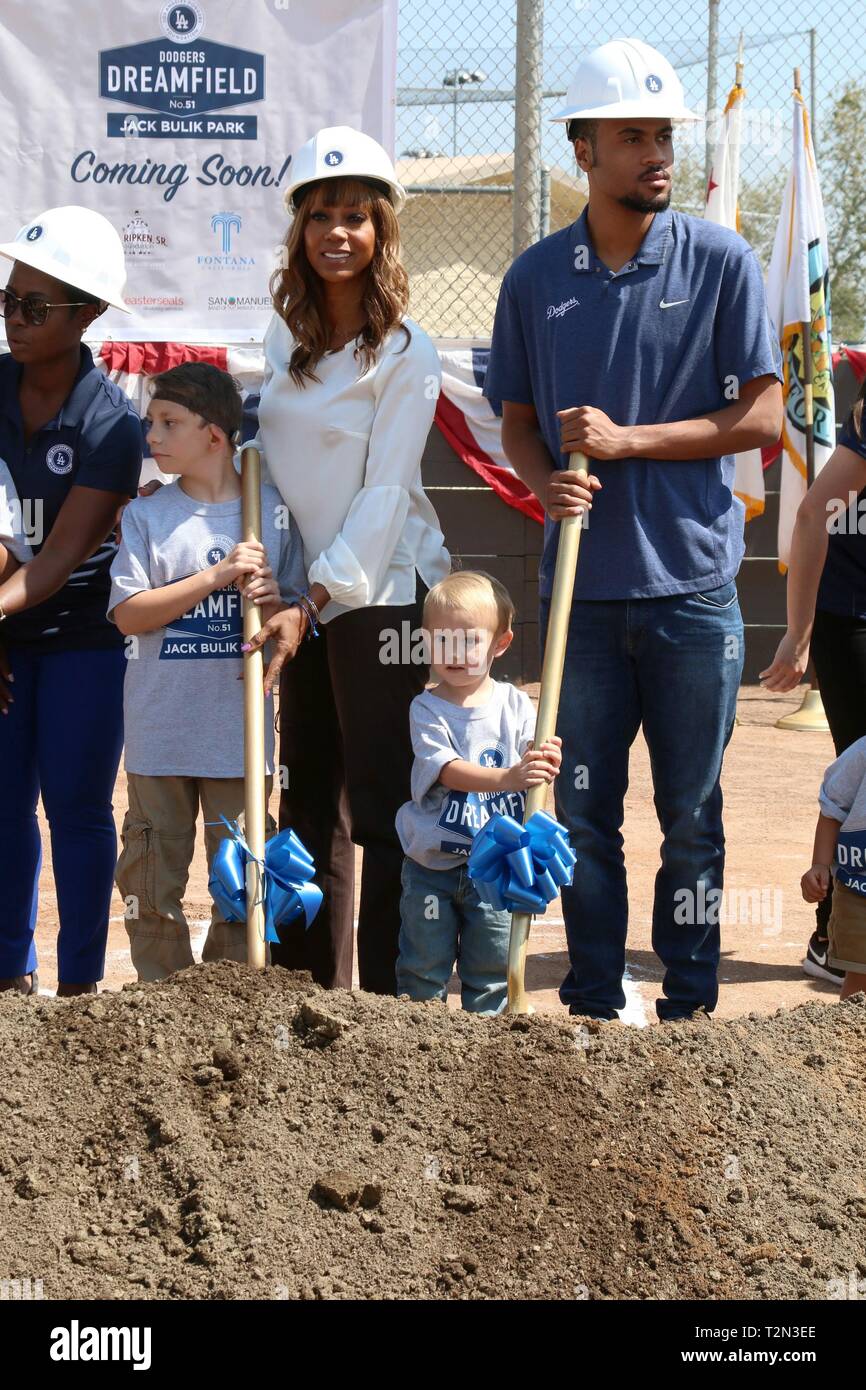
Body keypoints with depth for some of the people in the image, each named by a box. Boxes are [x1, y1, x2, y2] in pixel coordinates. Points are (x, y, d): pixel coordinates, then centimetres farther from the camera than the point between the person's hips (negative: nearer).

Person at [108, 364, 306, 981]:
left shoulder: (273, 513, 1)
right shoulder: (147, 515, 0)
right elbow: (129, 614, -9)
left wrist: (273, 602, -16)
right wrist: (217, 576, -16)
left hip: (238, 732, 0)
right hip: (159, 733, 0)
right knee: (151, 880, 6)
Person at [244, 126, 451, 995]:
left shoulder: (405, 355, -10)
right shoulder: (286, 333, 9)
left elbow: (384, 496, -15)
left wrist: (315, 603, -20)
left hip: (378, 590, -7)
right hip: (305, 593, 7)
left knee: (379, 803, -6)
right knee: (307, 799, 11)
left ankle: (390, 995, 0)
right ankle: (309, 984, 19)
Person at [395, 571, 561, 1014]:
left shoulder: (514, 704, -1)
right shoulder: (426, 708, -7)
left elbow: (531, 763, -8)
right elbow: (446, 770, -21)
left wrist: (545, 763, -34)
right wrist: (506, 778, -37)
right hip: (432, 864, -1)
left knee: (492, 967, 6)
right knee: (422, 968, 7)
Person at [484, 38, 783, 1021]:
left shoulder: (721, 263, -1)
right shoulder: (536, 277, 6)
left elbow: (760, 417, -4)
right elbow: (517, 421, 12)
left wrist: (630, 440, -12)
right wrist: (547, 482, -9)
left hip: (692, 581, -2)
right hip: (581, 584, 2)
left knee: (691, 815, 6)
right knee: (584, 811, 8)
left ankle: (690, 1006, 16)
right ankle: (593, 1005, 18)